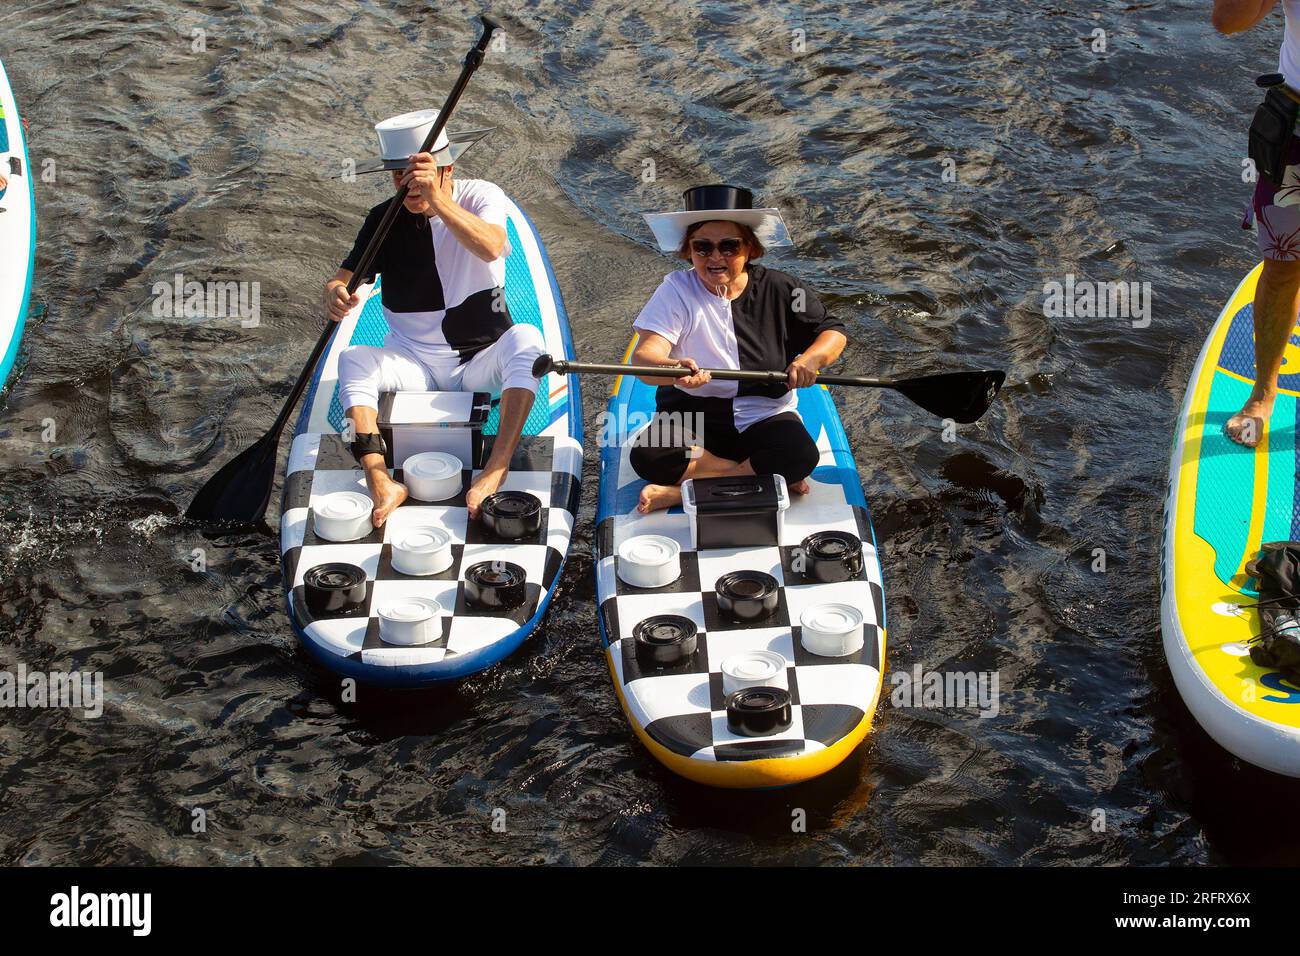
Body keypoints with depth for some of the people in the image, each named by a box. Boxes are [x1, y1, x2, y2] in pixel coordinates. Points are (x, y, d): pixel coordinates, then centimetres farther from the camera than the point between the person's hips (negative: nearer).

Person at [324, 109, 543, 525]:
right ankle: (380, 483, -42)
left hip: (480, 361, -2)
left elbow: (490, 248, -31)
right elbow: (344, 276, -8)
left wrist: (437, 200, -46)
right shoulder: (385, 219, 0)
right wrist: (334, 293, -34)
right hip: (412, 362, 2)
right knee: (352, 359, -25)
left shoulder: (481, 196, -8)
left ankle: (496, 468, -43)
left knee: (525, 339, -32)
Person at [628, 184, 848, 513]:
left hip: (764, 414, 1)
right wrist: (671, 369, -47)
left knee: (800, 456, -31)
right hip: (691, 415, 0)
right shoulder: (676, 290, -8)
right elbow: (644, 358, -21)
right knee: (645, 457, -31)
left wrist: (811, 358, -20)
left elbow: (833, 331, 5)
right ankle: (762, 475, -17)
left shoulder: (778, 289, -3)